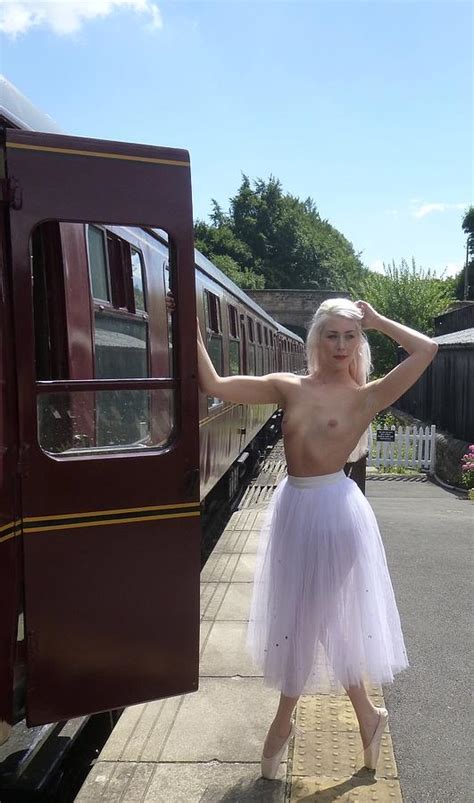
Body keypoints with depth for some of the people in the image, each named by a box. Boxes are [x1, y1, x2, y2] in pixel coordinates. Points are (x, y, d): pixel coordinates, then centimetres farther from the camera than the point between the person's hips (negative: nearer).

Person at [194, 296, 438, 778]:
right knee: (302, 617, 16)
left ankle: (283, 723, 34)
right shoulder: (288, 388, 0)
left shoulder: (365, 397, -8)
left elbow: (427, 350, -16)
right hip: (293, 508, 5)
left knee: (319, 618, 10)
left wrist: (376, 321, -6)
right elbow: (214, 386, -5)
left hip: (334, 510, -5)